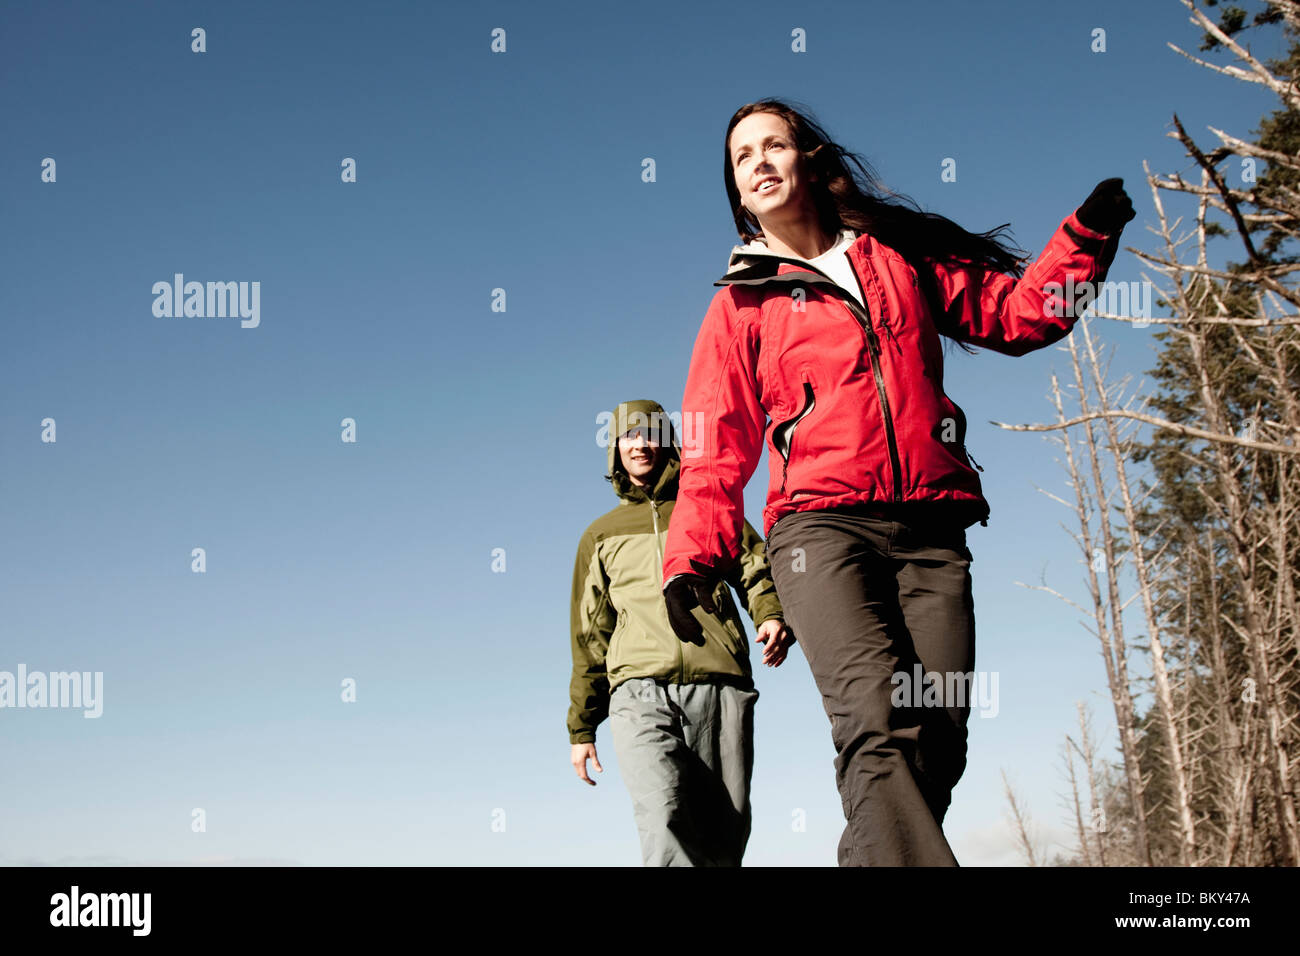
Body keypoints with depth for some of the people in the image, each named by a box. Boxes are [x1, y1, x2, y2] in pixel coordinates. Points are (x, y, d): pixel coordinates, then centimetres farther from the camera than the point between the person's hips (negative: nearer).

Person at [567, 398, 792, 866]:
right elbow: (590, 636, 25)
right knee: (663, 817, -24)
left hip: (719, 684, 0)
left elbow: (758, 572, 13)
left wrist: (774, 617, -12)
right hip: (640, 692, 0)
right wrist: (581, 726, 20)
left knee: (723, 834, -7)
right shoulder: (601, 535, 26)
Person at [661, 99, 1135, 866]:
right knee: (880, 724, -25)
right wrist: (692, 559, -1)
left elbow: (1020, 313, 21)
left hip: (930, 530, 3)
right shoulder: (741, 304, 16)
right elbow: (718, 451, 12)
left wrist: (1088, 232, 7)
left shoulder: (900, 255, 22)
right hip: (820, 525, -3)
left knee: (935, 741, -9)